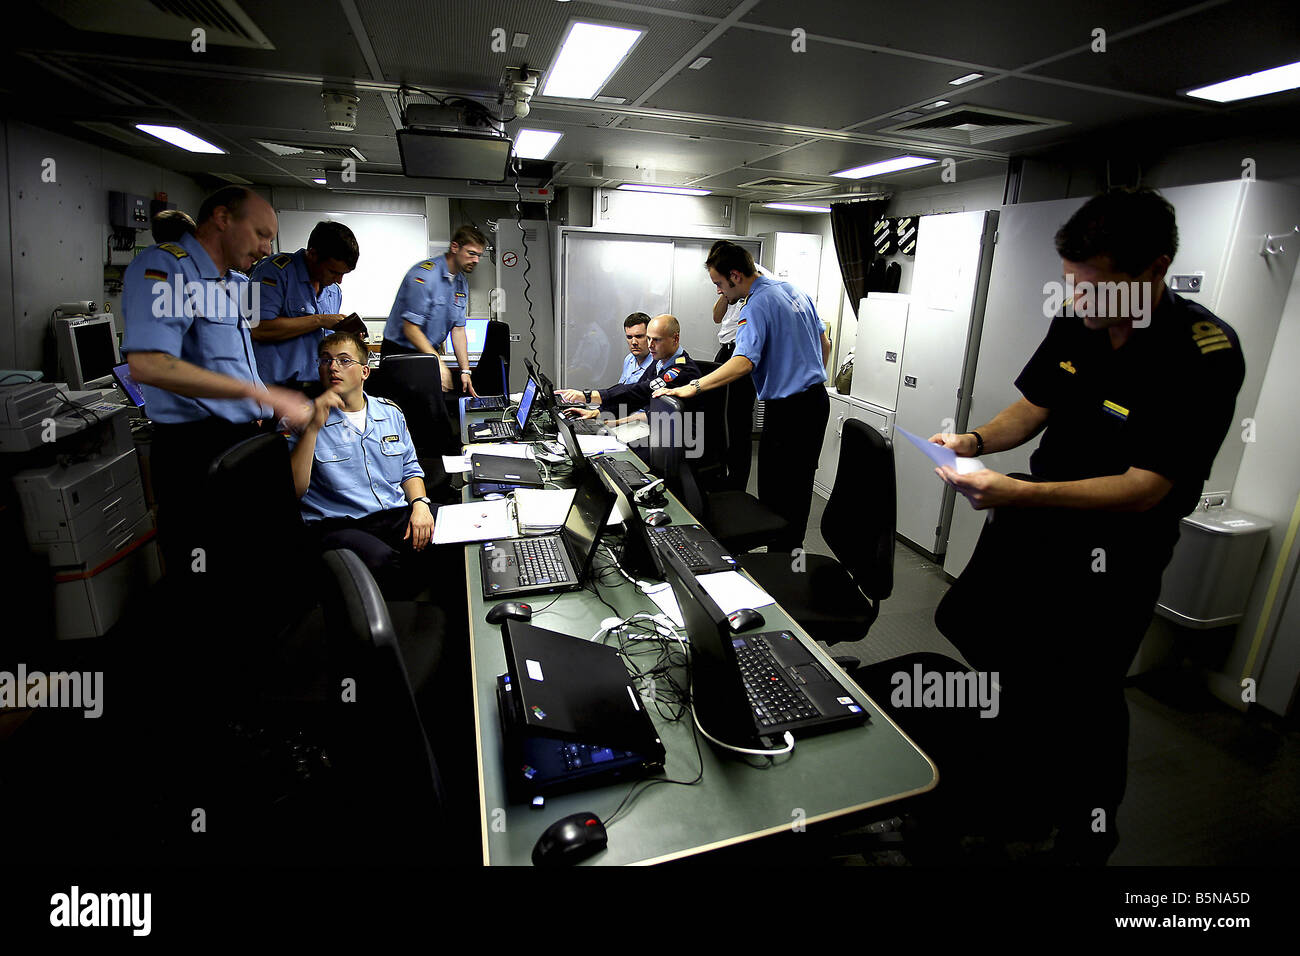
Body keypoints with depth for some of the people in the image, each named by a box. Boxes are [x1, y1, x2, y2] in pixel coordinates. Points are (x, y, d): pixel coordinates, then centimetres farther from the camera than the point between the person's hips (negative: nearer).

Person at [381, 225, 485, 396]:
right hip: (401, 353, -7)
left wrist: (465, 370, -1)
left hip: (431, 352, 7)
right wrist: (439, 363, -25)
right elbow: (410, 329, -22)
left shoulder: (462, 282, 6)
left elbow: (458, 329, 6)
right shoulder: (424, 275, -18)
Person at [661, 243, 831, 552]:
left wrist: (694, 387, -36)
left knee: (775, 495, -2)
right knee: (800, 486, 18)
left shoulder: (757, 305, -18)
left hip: (787, 411, -10)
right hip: (818, 401, 10)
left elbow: (744, 362, -33)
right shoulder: (795, 291, 11)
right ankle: (793, 546, 30)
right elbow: (825, 344, 18)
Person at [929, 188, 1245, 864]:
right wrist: (976, 442, -13)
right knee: (968, 629, 19)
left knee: (1082, 700, 7)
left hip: (1113, 552, -6)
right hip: (1034, 519, 7)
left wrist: (1020, 494, -38)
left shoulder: (1204, 354, -24)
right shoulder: (1076, 323, -6)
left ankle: (1088, 835, 37)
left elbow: (1144, 490, -27)